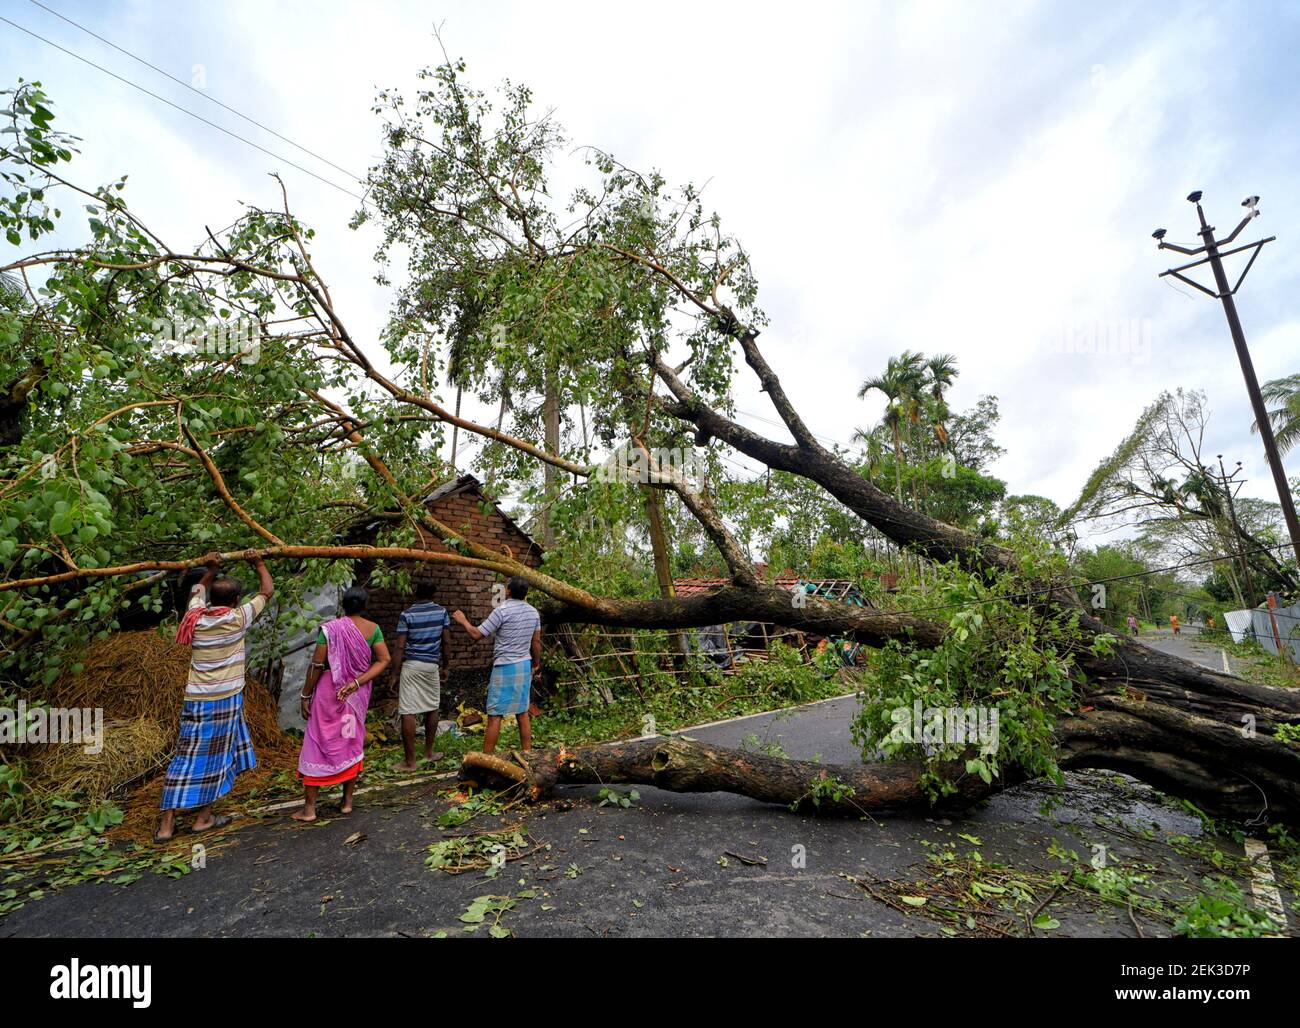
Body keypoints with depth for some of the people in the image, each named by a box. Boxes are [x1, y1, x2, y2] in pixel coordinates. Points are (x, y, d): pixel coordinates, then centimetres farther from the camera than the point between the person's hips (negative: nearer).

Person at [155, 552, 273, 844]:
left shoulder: (196, 616, 2)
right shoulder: (238, 618, -9)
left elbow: (198, 591, 26)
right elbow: (267, 590, 3)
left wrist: (210, 571, 21)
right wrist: (259, 564, 13)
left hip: (195, 699, 4)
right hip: (226, 699, -4)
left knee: (187, 758, 9)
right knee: (216, 758, 8)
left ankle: (166, 824, 14)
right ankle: (204, 818, 18)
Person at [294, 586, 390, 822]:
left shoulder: (329, 628, -13)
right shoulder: (373, 629, -5)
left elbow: (317, 665, -12)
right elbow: (384, 660, -10)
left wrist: (305, 695, -2)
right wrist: (357, 682, -11)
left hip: (328, 693, -3)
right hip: (357, 696, 3)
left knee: (318, 745, 7)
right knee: (353, 743, 15)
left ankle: (309, 808, 13)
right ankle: (347, 801, 23)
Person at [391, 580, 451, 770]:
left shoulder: (407, 614, -6)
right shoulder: (442, 612, 2)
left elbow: (399, 647, -9)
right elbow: (445, 642, 5)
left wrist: (395, 673, -3)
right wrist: (444, 665, 16)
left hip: (411, 665, -3)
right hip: (432, 665, 3)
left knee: (408, 712, 0)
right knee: (432, 708, 17)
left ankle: (410, 761, 3)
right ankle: (429, 752, 28)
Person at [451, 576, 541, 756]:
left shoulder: (501, 610, -15)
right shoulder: (533, 612, 3)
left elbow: (476, 634, -10)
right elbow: (536, 642, 10)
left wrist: (463, 621, 7)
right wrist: (536, 664, 21)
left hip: (504, 667, -6)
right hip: (525, 666, 6)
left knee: (495, 715, 1)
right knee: (523, 712, 13)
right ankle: (527, 753, 18)